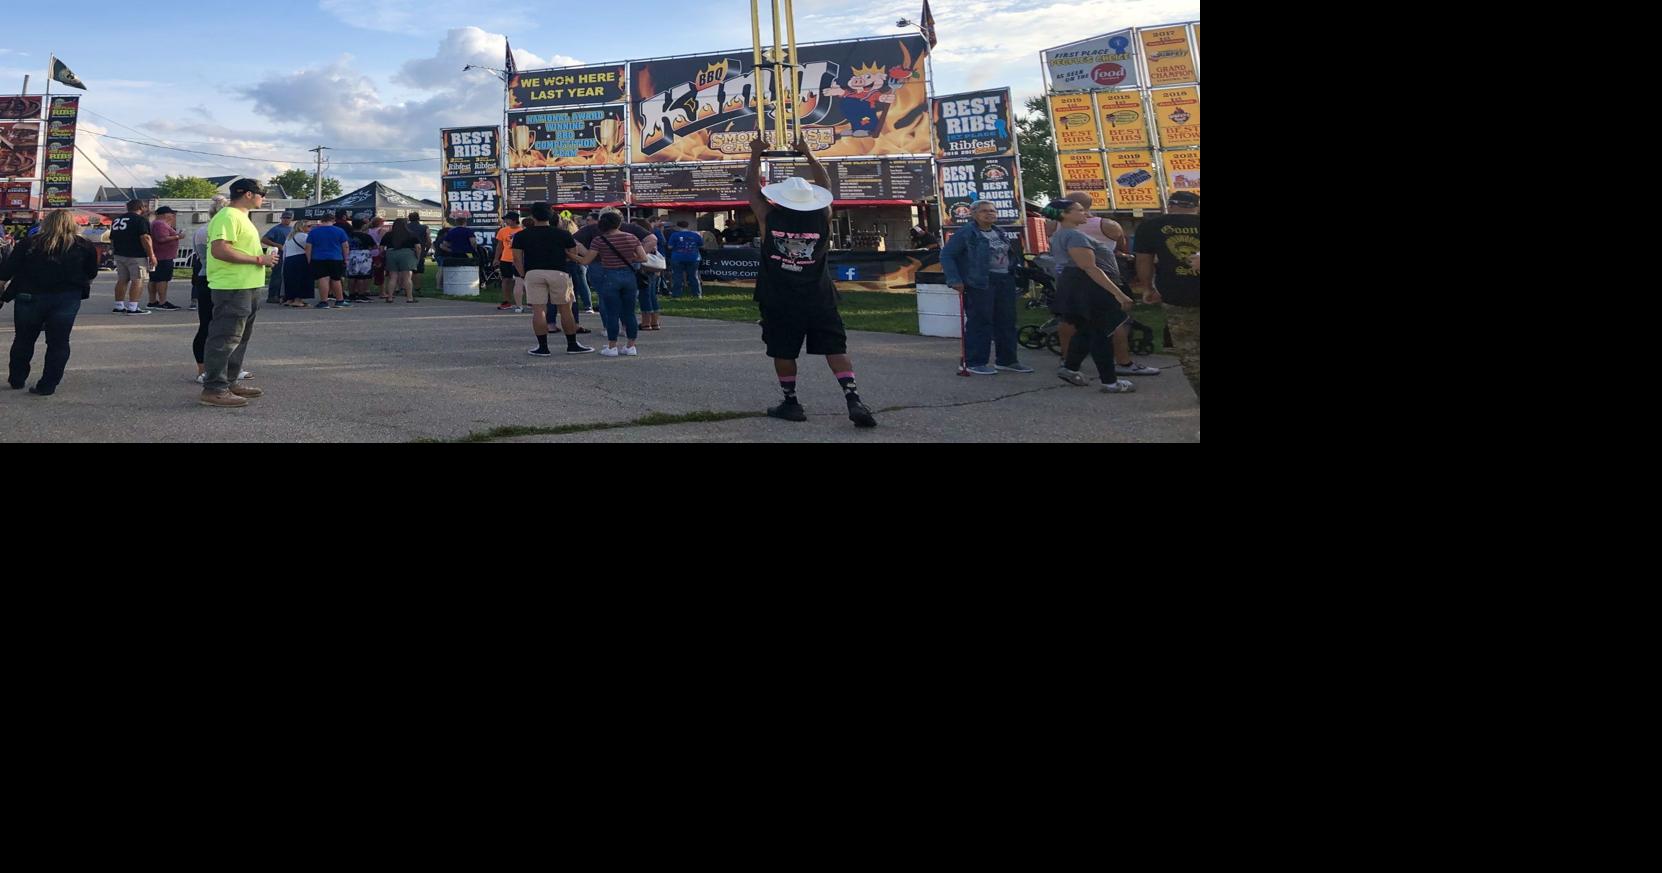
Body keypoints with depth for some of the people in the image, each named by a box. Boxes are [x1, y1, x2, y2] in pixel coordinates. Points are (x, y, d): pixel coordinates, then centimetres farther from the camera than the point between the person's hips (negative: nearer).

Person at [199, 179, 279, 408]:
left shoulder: (240, 217, 19)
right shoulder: (228, 217, -15)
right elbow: (220, 250, -26)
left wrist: (263, 257, 14)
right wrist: (259, 259, -22)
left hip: (247, 288, 11)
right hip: (232, 288, -11)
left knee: (240, 338, 18)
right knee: (225, 338, -8)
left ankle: (231, 381, 29)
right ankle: (214, 390, -6)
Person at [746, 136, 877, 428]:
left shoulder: (769, 217, -7)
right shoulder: (822, 216, -3)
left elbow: (751, 186, 5)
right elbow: (825, 185, 14)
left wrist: (756, 154, 16)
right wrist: (809, 154, 23)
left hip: (779, 300, -1)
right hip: (818, 298, 2)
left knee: (783, 352, 11)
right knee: (836, 348, 2)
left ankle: (791, 403, 16)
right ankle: (854, 400, -10)